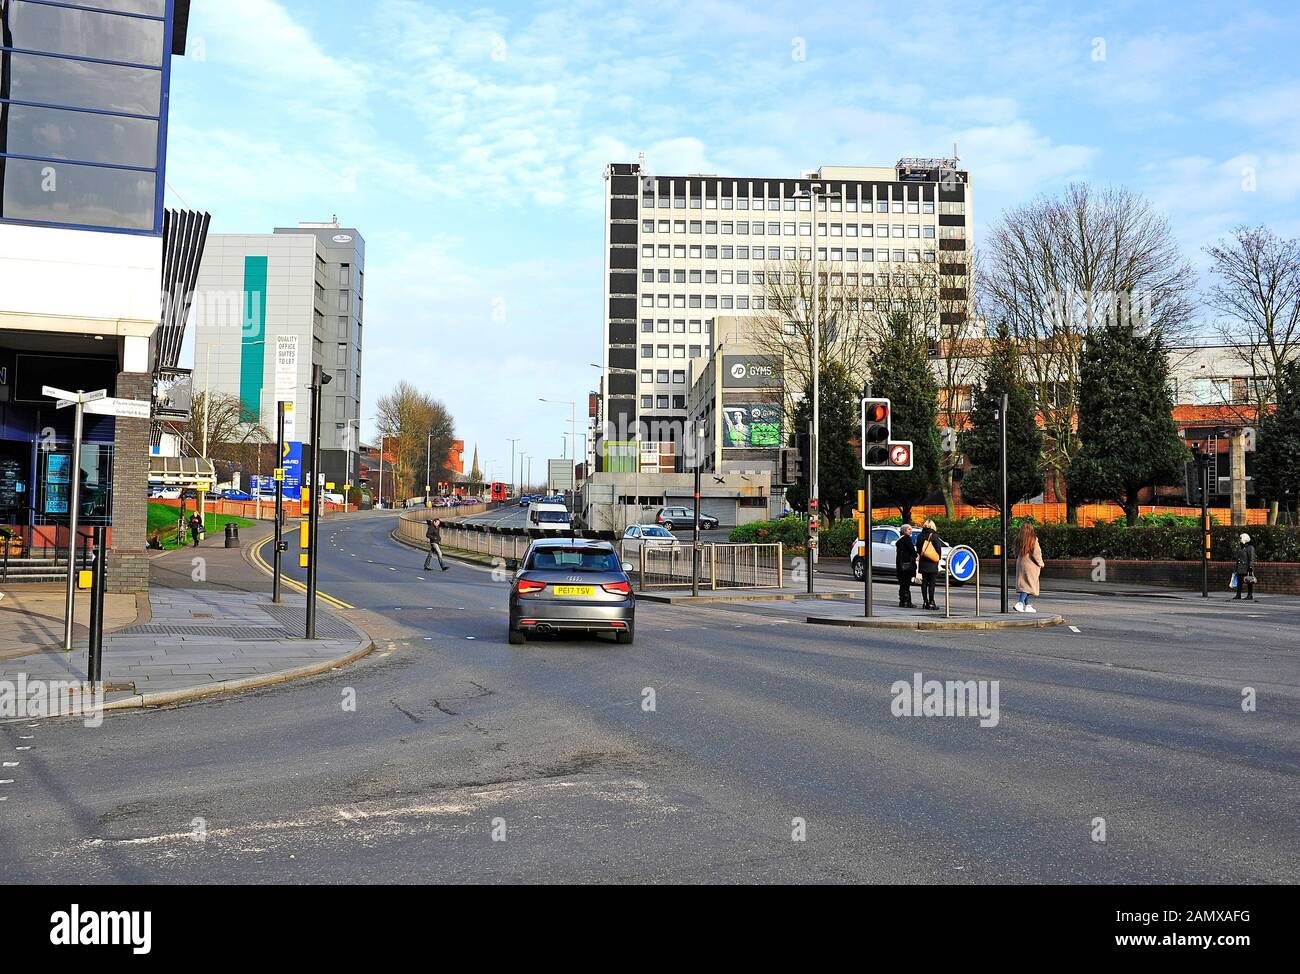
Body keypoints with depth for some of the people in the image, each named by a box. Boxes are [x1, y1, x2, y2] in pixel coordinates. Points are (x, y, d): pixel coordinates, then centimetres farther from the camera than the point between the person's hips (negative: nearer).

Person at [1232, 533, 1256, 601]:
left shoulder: (1250, 547, -7)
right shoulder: (1239, 547, 15)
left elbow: (1252, 558, -11)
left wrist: (1250, 567, -16)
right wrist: (1236, 567, 18)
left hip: (1247, 567, -7)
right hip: (1240, 568, 7)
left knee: (1249, 582, 0)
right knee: (1239, 581, 9)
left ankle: (1250, 595, 5)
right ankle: (1238, 595, 15)